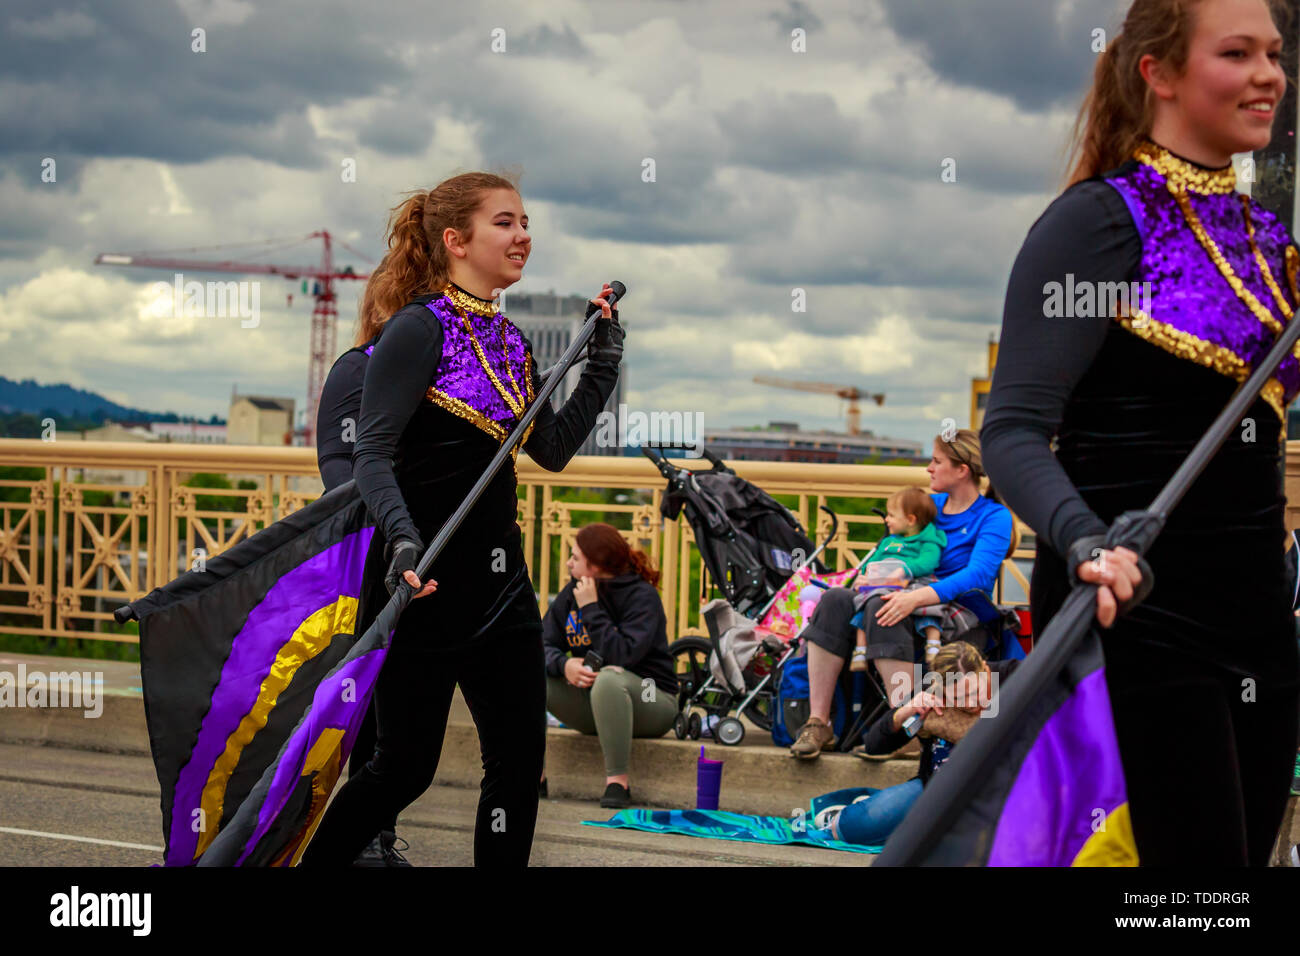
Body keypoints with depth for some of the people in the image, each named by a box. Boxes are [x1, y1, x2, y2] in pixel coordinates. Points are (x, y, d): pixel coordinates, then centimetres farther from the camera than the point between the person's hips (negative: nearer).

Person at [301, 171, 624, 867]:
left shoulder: (510, 341, 11)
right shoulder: (420, 329, -13)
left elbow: (554, 449, 15)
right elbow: (372, 455, -21)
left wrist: (603, 362, 11)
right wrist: (402, 540, -36)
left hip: (500, 582, 7)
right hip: (427, 586, -7)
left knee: (520, 758, 6)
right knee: (404, 768, 1)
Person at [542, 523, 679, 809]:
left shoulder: (642, 597, -15)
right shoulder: (572, 592, 4)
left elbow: (622, 655, -29)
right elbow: (543, 644, -1)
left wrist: (591, 609, -24)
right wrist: (564, 664, -23)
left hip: (650, 702, -6)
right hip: (591, 702, 6)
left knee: (608, 678, -40)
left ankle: (618, 780, -31)